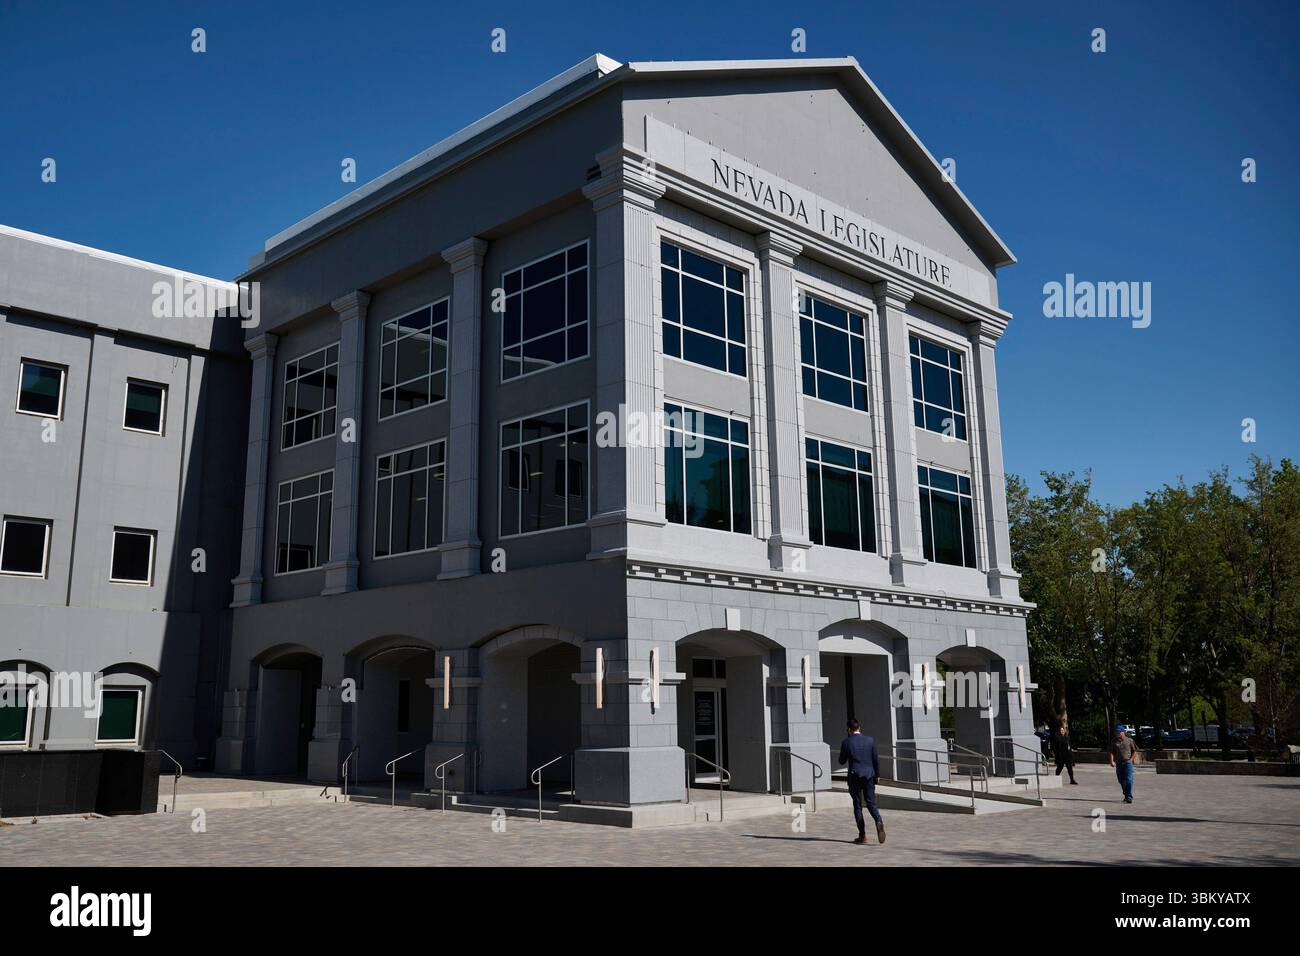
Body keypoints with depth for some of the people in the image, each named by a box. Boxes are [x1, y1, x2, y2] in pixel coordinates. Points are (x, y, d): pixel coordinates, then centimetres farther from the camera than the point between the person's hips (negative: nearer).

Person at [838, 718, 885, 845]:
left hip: (855, 776, -2)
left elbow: (842, 761, 2)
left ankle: (862, 835, 6)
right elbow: (876, 759, 4)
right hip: (869, 775, 2)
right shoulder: (869, 740, 2)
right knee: (871, 803, 9)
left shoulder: (846, 742, -5)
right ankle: (879, 822, -19)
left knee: (857, 805, 7)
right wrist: (877, 775, 13)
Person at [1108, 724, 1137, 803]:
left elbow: (1135, 751, 9)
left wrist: (1131, 759, -5)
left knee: (1128, 780, -14)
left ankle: (1129, 797, -15)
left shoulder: (1129, 741, 4)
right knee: (1121, 780, 9)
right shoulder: (1114, 741, 8)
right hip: (1118, 763, 3)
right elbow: (1112, 752, 5)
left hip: (1128, 762, -3)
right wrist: (1112, 761, -9)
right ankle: (1126, 795, 26)